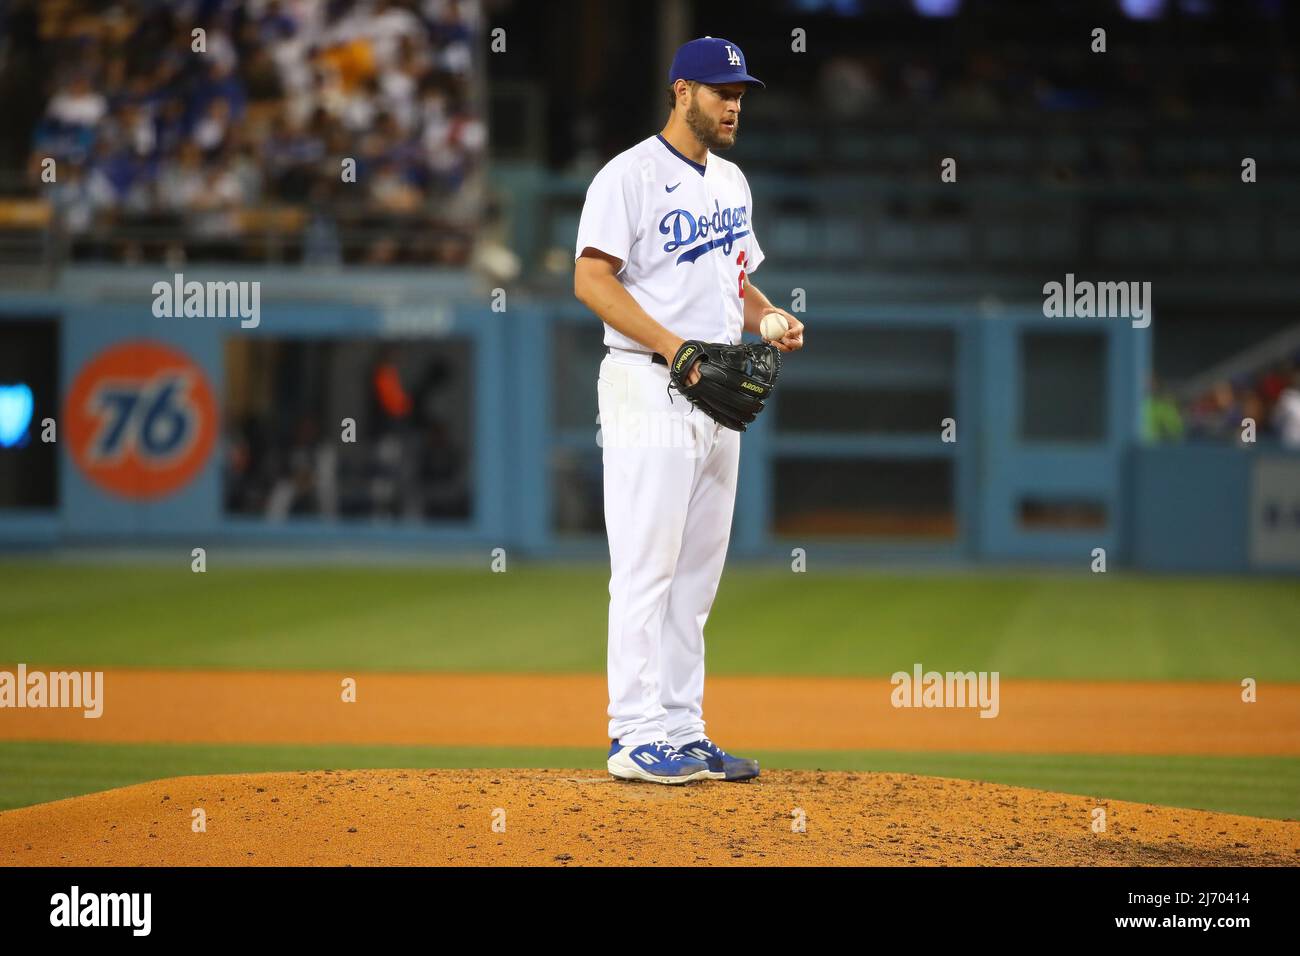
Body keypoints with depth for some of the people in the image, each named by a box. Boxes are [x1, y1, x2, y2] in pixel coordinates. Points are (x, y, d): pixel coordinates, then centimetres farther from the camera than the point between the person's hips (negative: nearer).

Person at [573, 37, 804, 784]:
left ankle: (683, 732, 14)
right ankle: (637, 738, -8)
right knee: (648, 568, -9)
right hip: (649, 390, -8)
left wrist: (771, 317, 4)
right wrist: (671, 346, -23)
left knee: (697, 575, 9)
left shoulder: (731, 182, 17)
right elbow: (591, 279, -16)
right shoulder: (631, 176, -9)